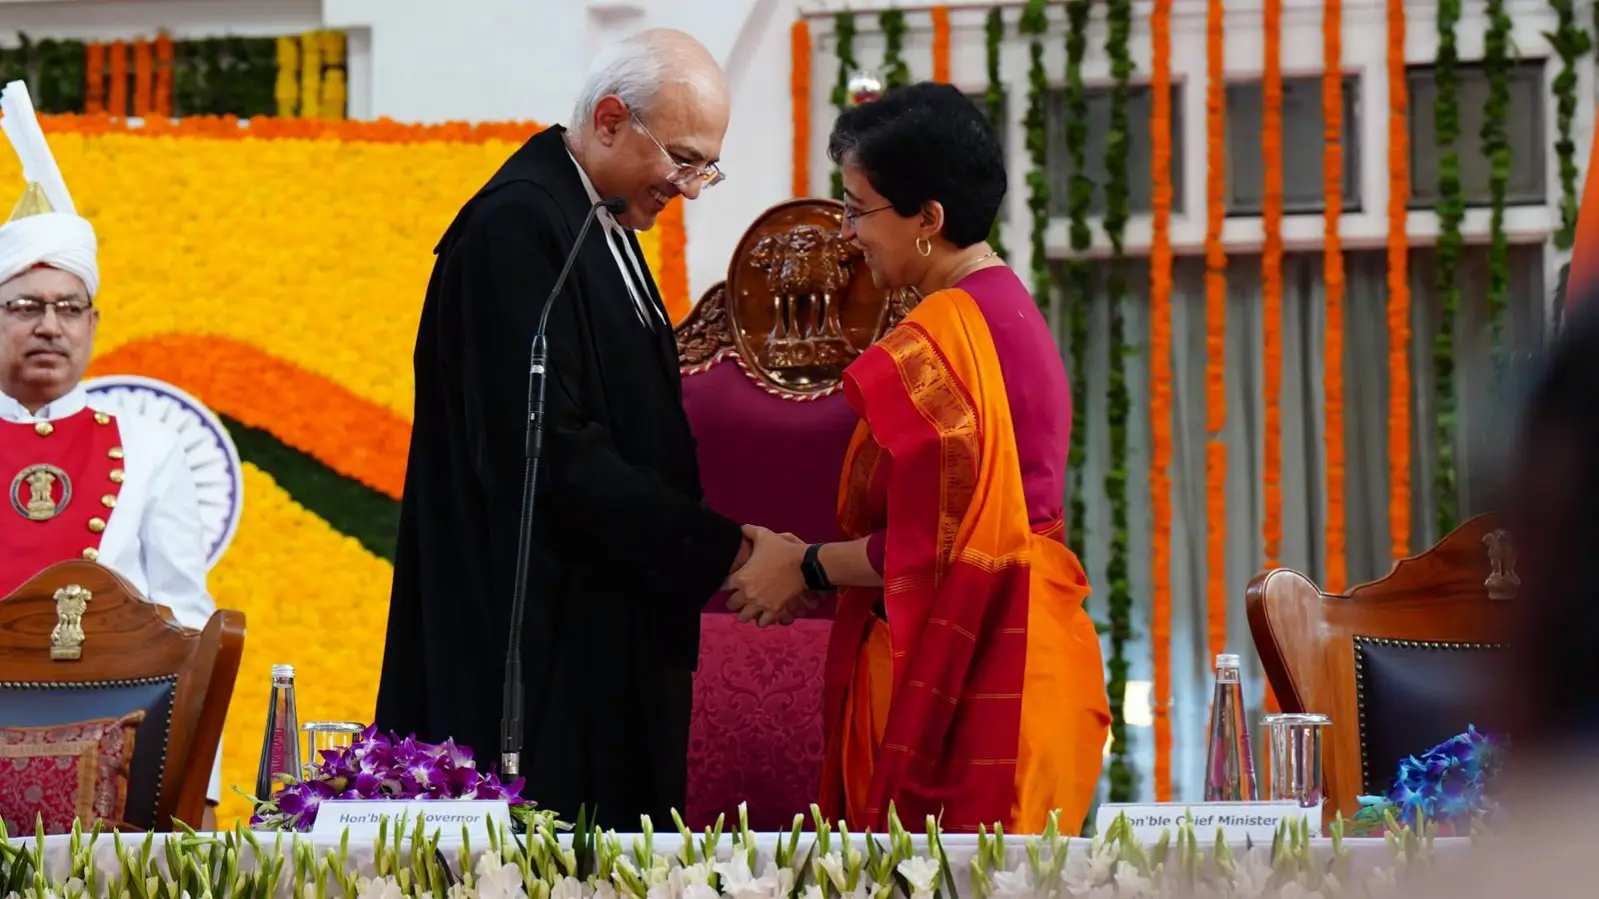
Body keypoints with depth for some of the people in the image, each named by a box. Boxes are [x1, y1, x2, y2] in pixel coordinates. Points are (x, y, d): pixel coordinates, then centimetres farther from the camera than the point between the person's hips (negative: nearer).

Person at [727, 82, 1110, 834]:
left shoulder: (933, 342, -16)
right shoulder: (1012, 313, 12)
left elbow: (927, 542, -18)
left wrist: (806, 568, -3)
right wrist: (823, 565, 16)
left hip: (959, 680, -9)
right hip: (1027, 657, 9)